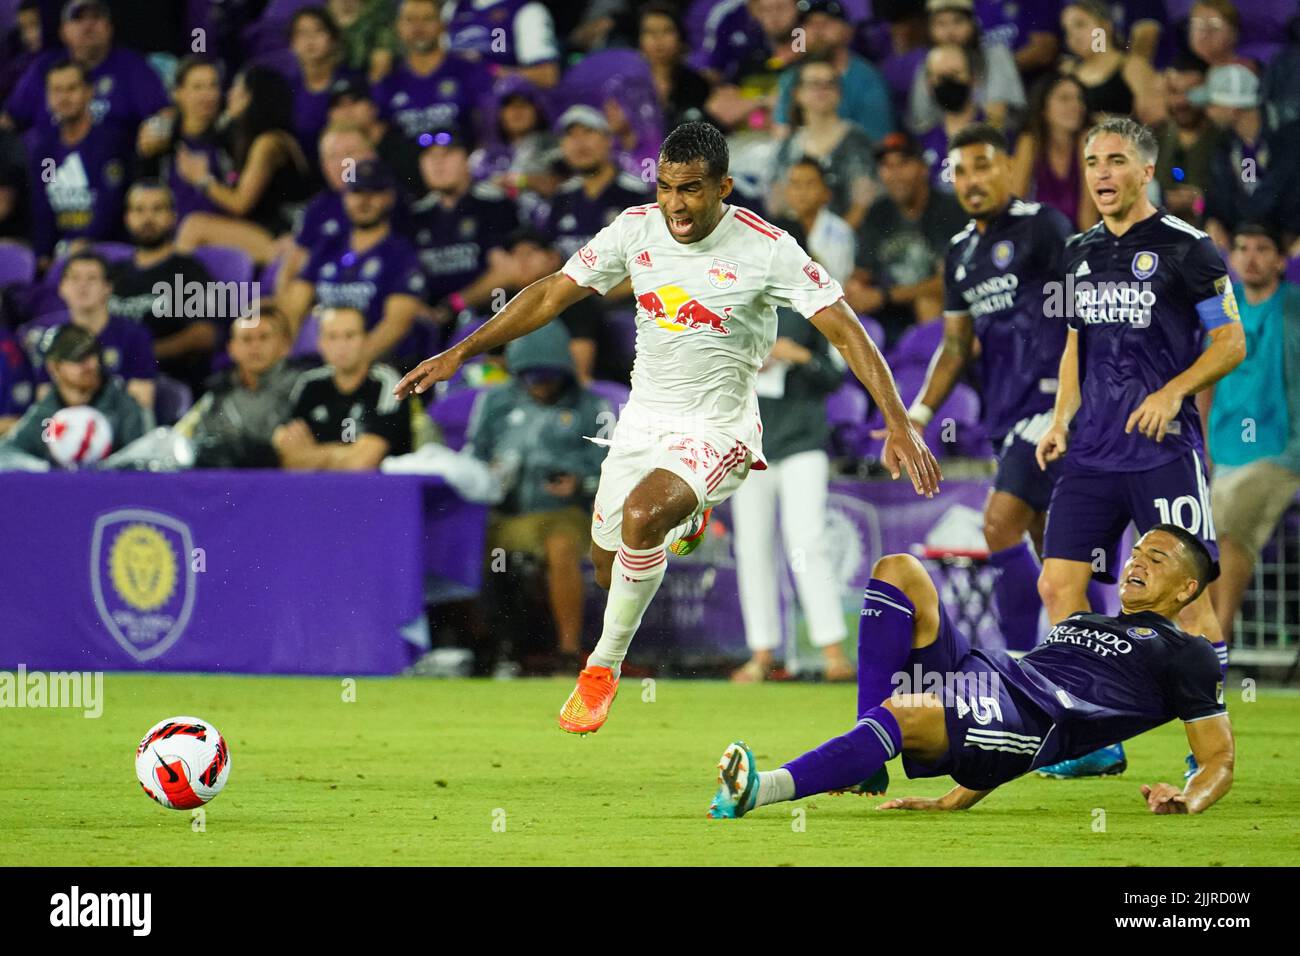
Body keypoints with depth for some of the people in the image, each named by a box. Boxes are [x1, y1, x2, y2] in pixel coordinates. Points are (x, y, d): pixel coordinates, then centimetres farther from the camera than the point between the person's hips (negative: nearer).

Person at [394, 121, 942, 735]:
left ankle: (604, 668, -12)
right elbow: (554, 294, 3)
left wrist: (899, 426, -26)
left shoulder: (767, 250, -19)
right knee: (609, 569, 12)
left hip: (718, 427, -5)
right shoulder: (637, 229, -6)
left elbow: (847, 334, -17)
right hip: (644, 419, 5)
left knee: (642, 513, -32)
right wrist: (461, 352, -1)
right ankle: (687, 519, 48)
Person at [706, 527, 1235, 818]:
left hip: (1026, 719, -8)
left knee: (907, 713, -39)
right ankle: (868, 763, -16)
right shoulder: (1080, 622, 39)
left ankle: (761, 790, -54)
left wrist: (1190, 800, -15)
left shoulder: (1184, 654, 18)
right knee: (898, 571, -5)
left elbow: (1219, 759, 11)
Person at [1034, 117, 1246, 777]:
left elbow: (1231, 342, -4)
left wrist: (1173, 392, -17)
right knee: (1058, 586, 0)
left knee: (1188, 599, -6)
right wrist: (1061, 421, 11)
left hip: (1164, 448, -6)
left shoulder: (1186, 247, -5)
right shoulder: (1081, 253, 14)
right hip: (1091, 451, 6)